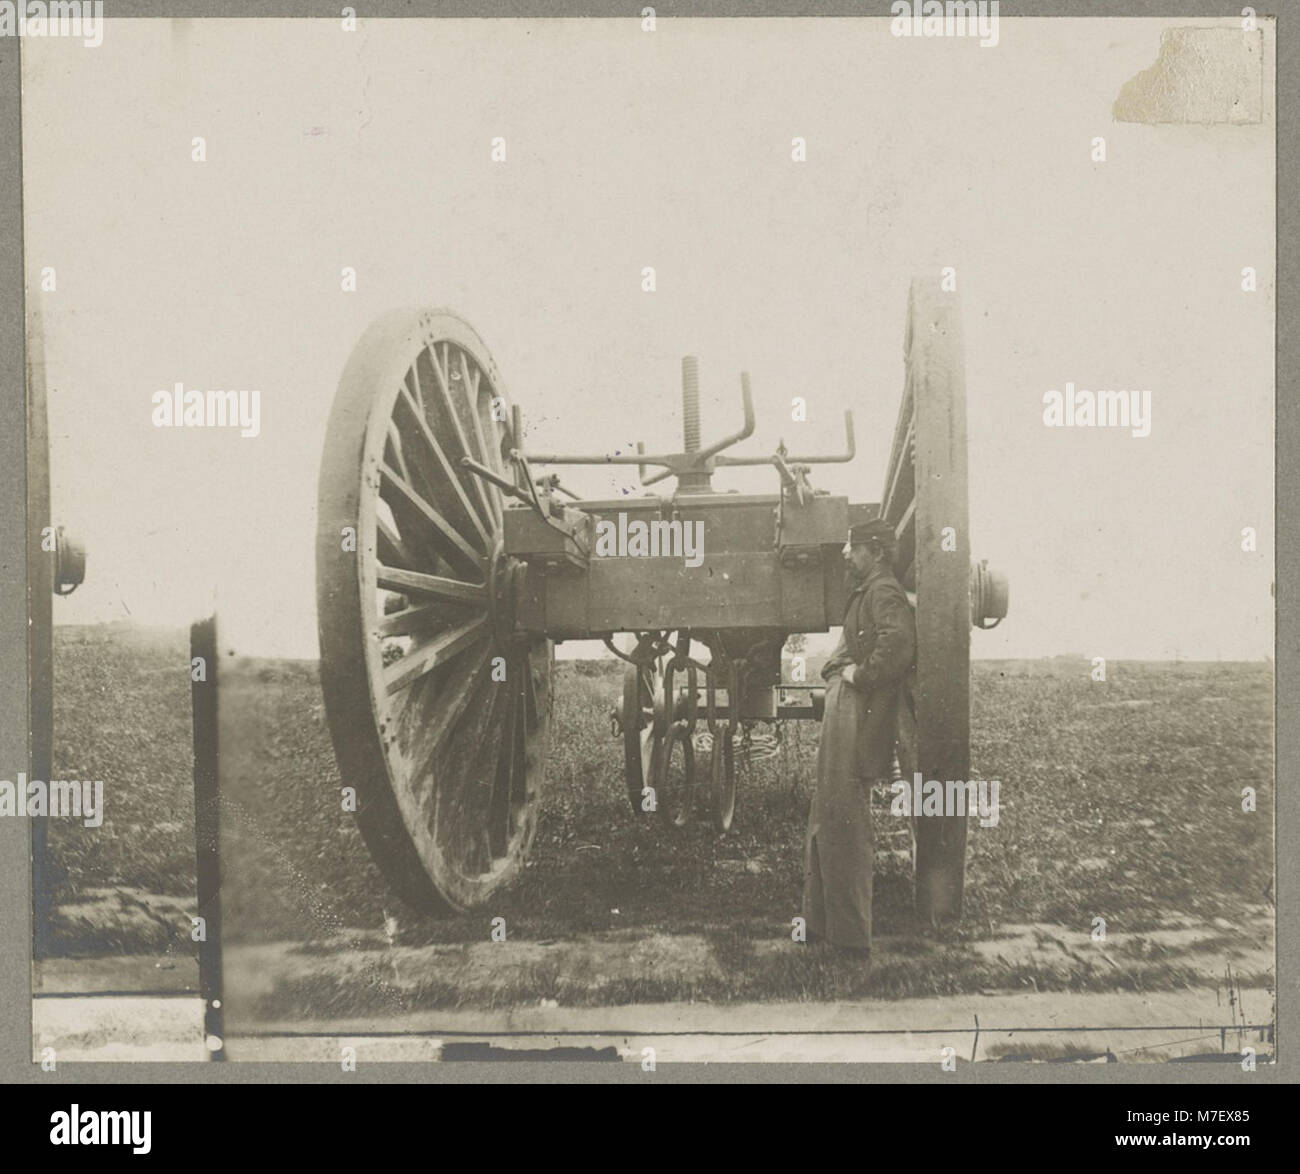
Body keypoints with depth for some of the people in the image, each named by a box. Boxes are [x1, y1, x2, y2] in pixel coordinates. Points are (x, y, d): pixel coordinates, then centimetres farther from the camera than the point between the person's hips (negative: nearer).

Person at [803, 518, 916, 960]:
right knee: (825, 824, 16)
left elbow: (899, 642, -31)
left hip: (858, 724, -11)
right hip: (843, 722, 11)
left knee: (843, 828, -7)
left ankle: (851, 936, -1)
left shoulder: (884, 594, -12)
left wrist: (860, 675, -20)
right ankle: (821, 922, 24)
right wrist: (838, 669, 10)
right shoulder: (866, 593, 20)